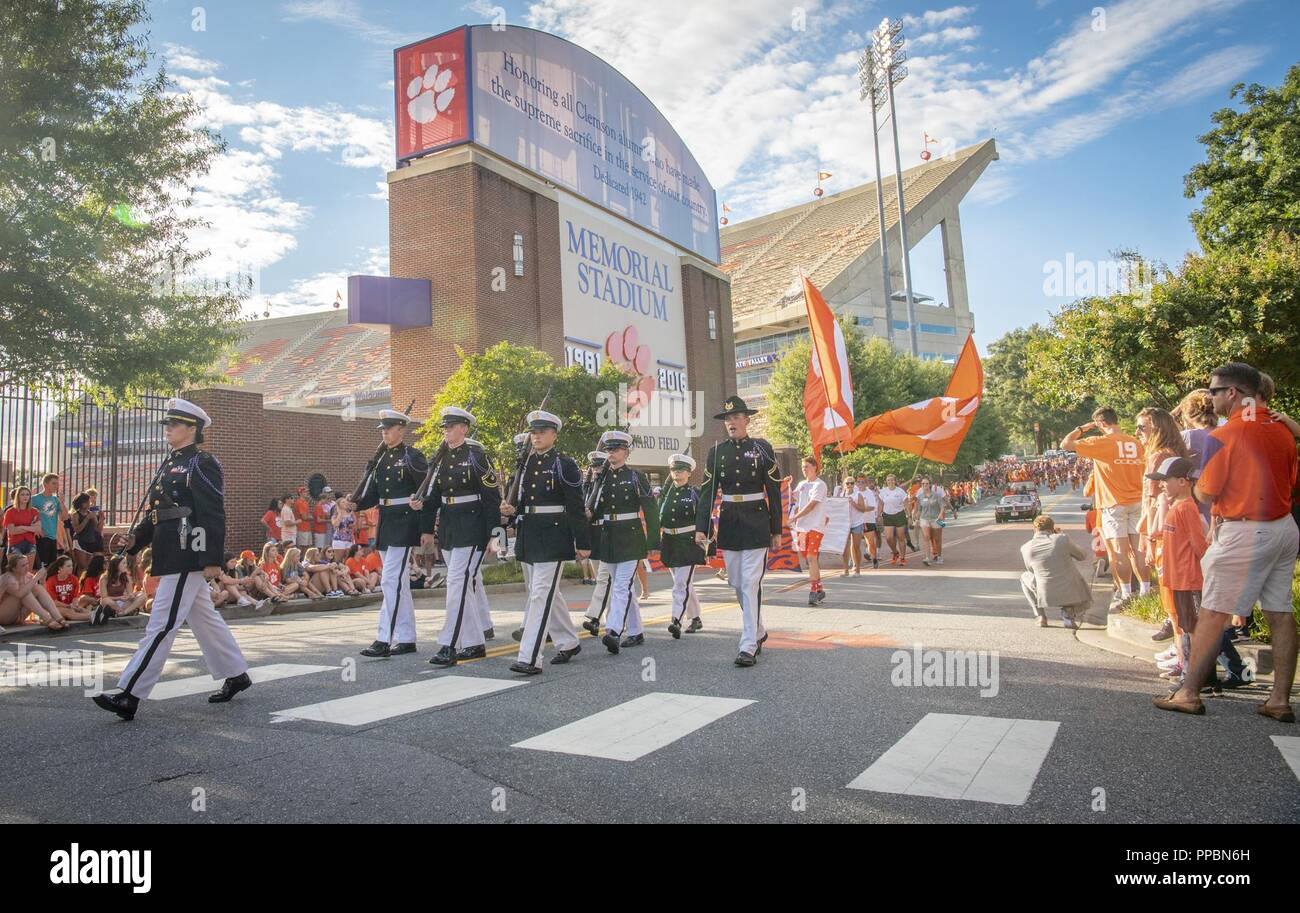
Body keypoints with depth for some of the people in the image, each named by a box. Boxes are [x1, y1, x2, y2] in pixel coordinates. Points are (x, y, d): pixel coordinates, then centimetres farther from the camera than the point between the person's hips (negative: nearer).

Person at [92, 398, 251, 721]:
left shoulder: (202, 463, -10)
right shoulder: (171, 464, 17)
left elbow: (213, 514, -15)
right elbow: (158, 512, 20)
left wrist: (212, 559, -19)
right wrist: (136, 538, 5)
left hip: (188, 555, -10)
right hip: (171, 554, 10)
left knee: (163, 624, -6)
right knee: (204, 617, 16)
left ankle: (130, 697, -3)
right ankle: (236, 675, 27)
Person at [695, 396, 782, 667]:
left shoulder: (762, 448, -2)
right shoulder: (717, 451, 5)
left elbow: (774, 491, -1)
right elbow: (707, 491, 3)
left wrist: (776, 530, -1)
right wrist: (701, 528, -5)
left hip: (756, 523, -4)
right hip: (728, 523, 4)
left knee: (751, 584, -8)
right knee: (737, 583, 12)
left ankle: (749, 646, -4)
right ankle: (758, 631, 32)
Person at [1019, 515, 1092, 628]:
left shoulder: (1025, 548, -5)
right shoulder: (1063, 539, -9)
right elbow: (1082, 555, 9)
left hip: (1047, 596, 0)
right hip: (1073, 593, 1)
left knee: (1025, 577, 30)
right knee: (1085, 604, 38)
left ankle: (1040, 616, 17)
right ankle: (1069, 612, 4)